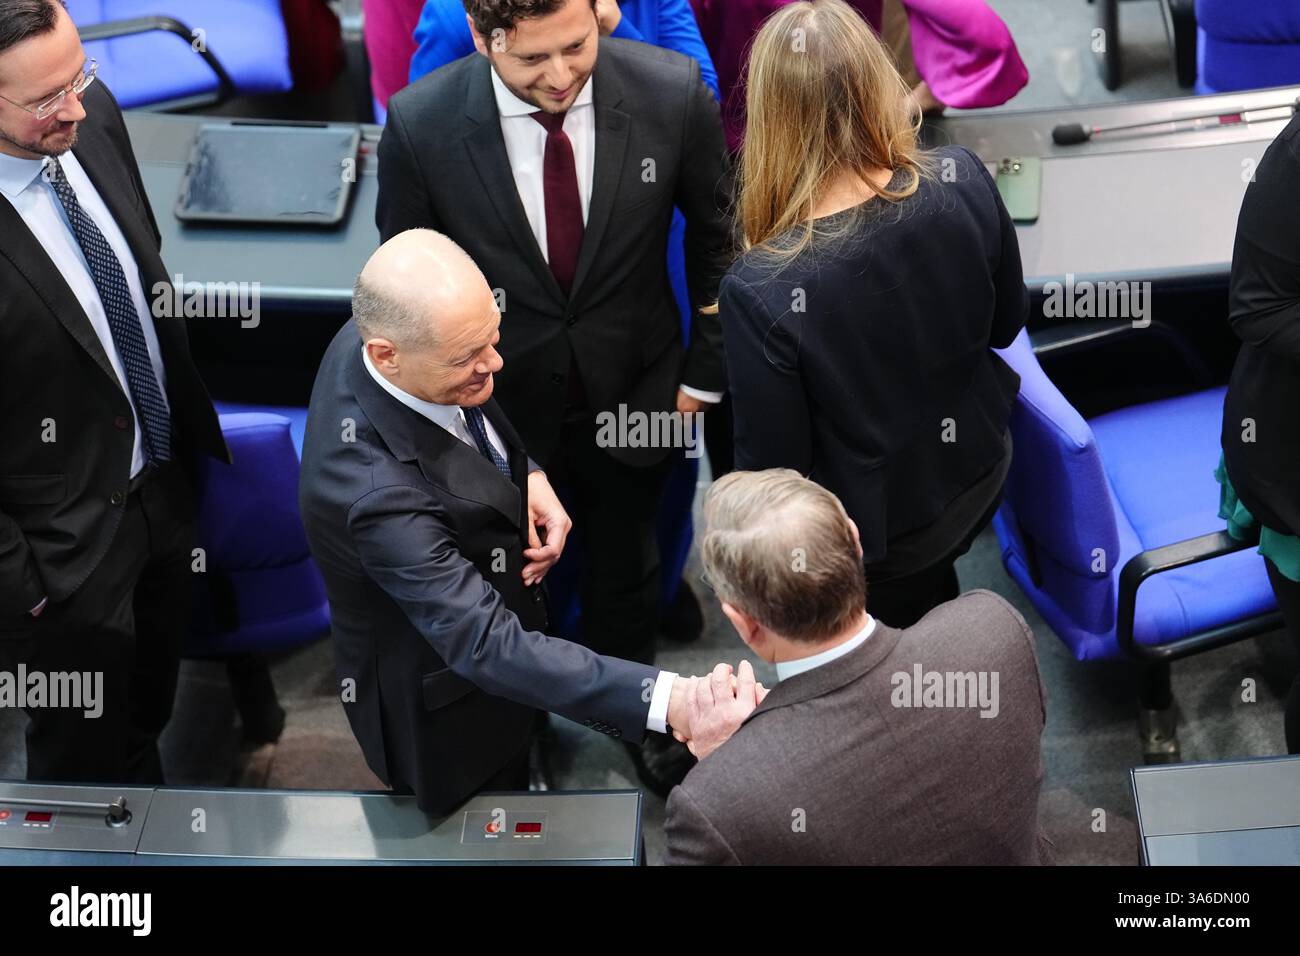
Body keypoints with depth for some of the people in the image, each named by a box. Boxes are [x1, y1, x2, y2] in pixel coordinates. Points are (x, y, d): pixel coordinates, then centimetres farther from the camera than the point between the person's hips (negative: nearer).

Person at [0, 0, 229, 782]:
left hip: (164, 485, 7)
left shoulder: (94, 116, -12)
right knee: (86, 757, 18)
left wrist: (192, 428, 12)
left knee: (149, 718, 29)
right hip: (67, 544, -6)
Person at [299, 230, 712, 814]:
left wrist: (525, 475, -15)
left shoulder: (372, 336, -20)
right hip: (442, 715, -7)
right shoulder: (378, 493, -45)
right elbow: (488, 649, -46)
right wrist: (660, 698, -53)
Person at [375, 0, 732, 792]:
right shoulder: (420, 125, -24)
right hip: (499, 404, -1)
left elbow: (719, 234, -5)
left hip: (634, 395, 1)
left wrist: (705, 370, 0)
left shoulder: (673, 93, -23)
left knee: (627, 569, 26)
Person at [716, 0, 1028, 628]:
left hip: (876, 531, -3)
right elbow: (1006, 323, -5)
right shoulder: (964, 180, -24)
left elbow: (773, 463, -23)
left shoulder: (758, 289, -36)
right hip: (977, 472, 3)